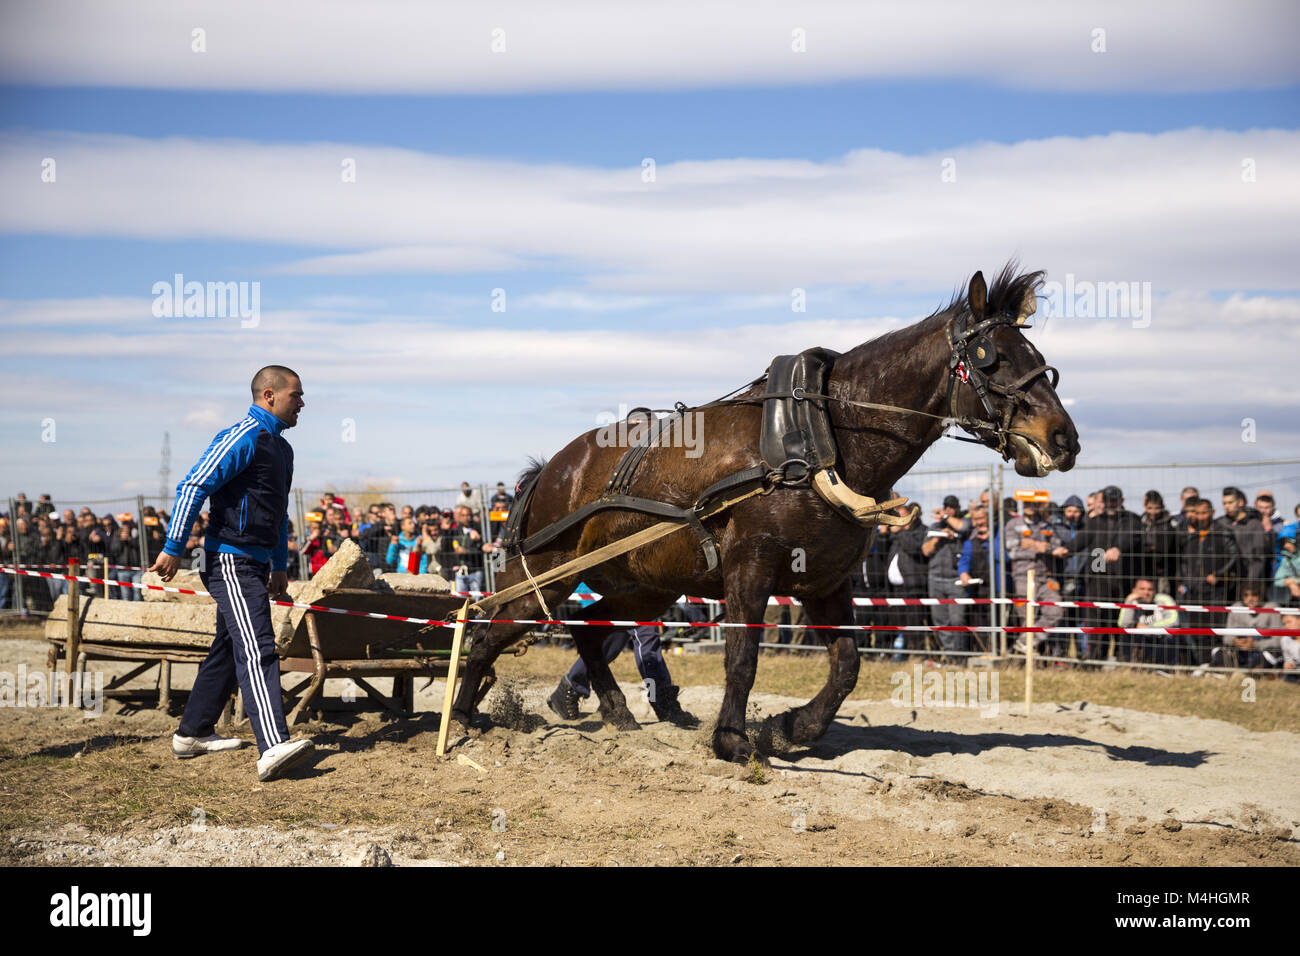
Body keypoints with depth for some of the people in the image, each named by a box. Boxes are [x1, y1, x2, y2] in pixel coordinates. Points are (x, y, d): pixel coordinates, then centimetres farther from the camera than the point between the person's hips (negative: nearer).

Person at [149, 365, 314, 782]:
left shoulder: (281, 448, 19)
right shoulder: (243, 438, -12)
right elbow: (193, 486, -17)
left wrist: (280, 566, 28)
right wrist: (173, 549, -20)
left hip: (255, 563, 10)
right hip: (230, 560, -10)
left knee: (229, 649, 17)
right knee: (257, 650, -19)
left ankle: (192, 733, 29)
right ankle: (273, 748, -29)